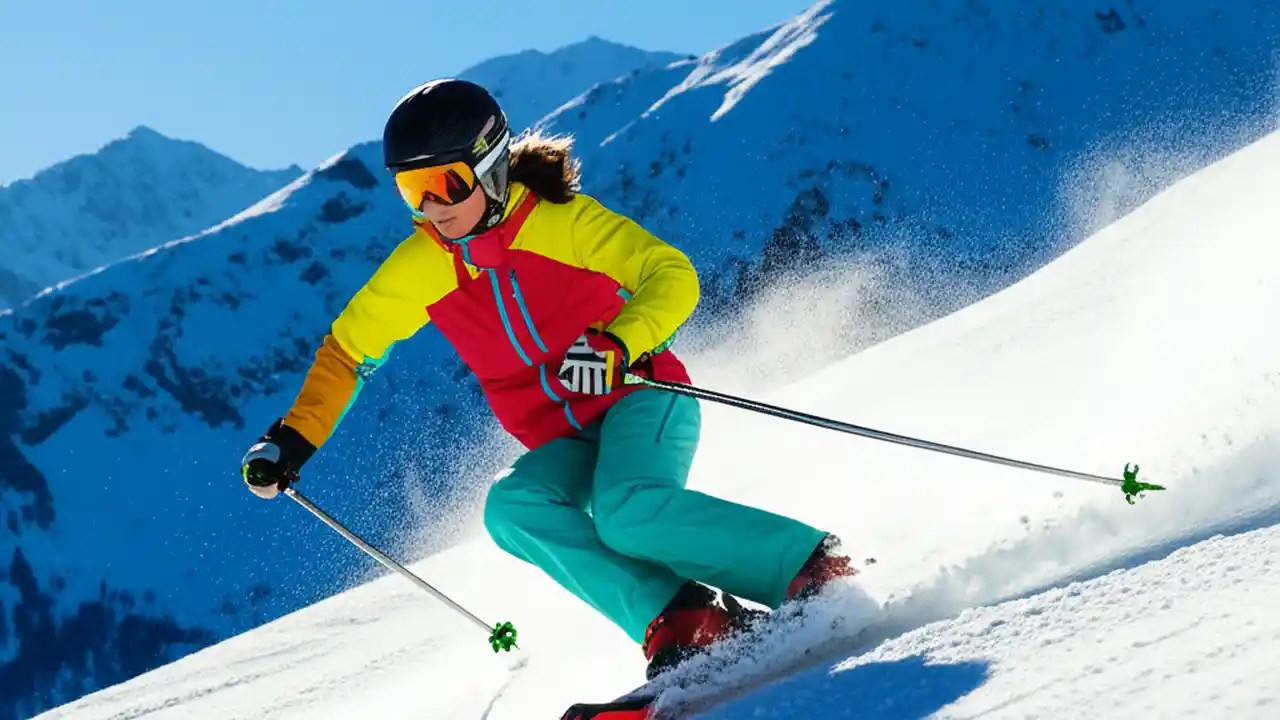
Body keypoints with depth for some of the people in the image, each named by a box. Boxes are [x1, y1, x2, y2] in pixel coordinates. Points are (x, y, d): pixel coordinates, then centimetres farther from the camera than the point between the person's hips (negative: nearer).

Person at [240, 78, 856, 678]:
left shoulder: (562, 220, -10)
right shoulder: (419, 267, 2)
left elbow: (673, 276, -13)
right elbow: (347, 348, 14)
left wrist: (616, 347, -30)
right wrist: (293, 440, 3)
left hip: (640, 400, -4)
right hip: (563, 447, 5)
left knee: (627, 511, -34)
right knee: (511, 507, -28)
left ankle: (814, 567, -22)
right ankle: (678, 619, -33)